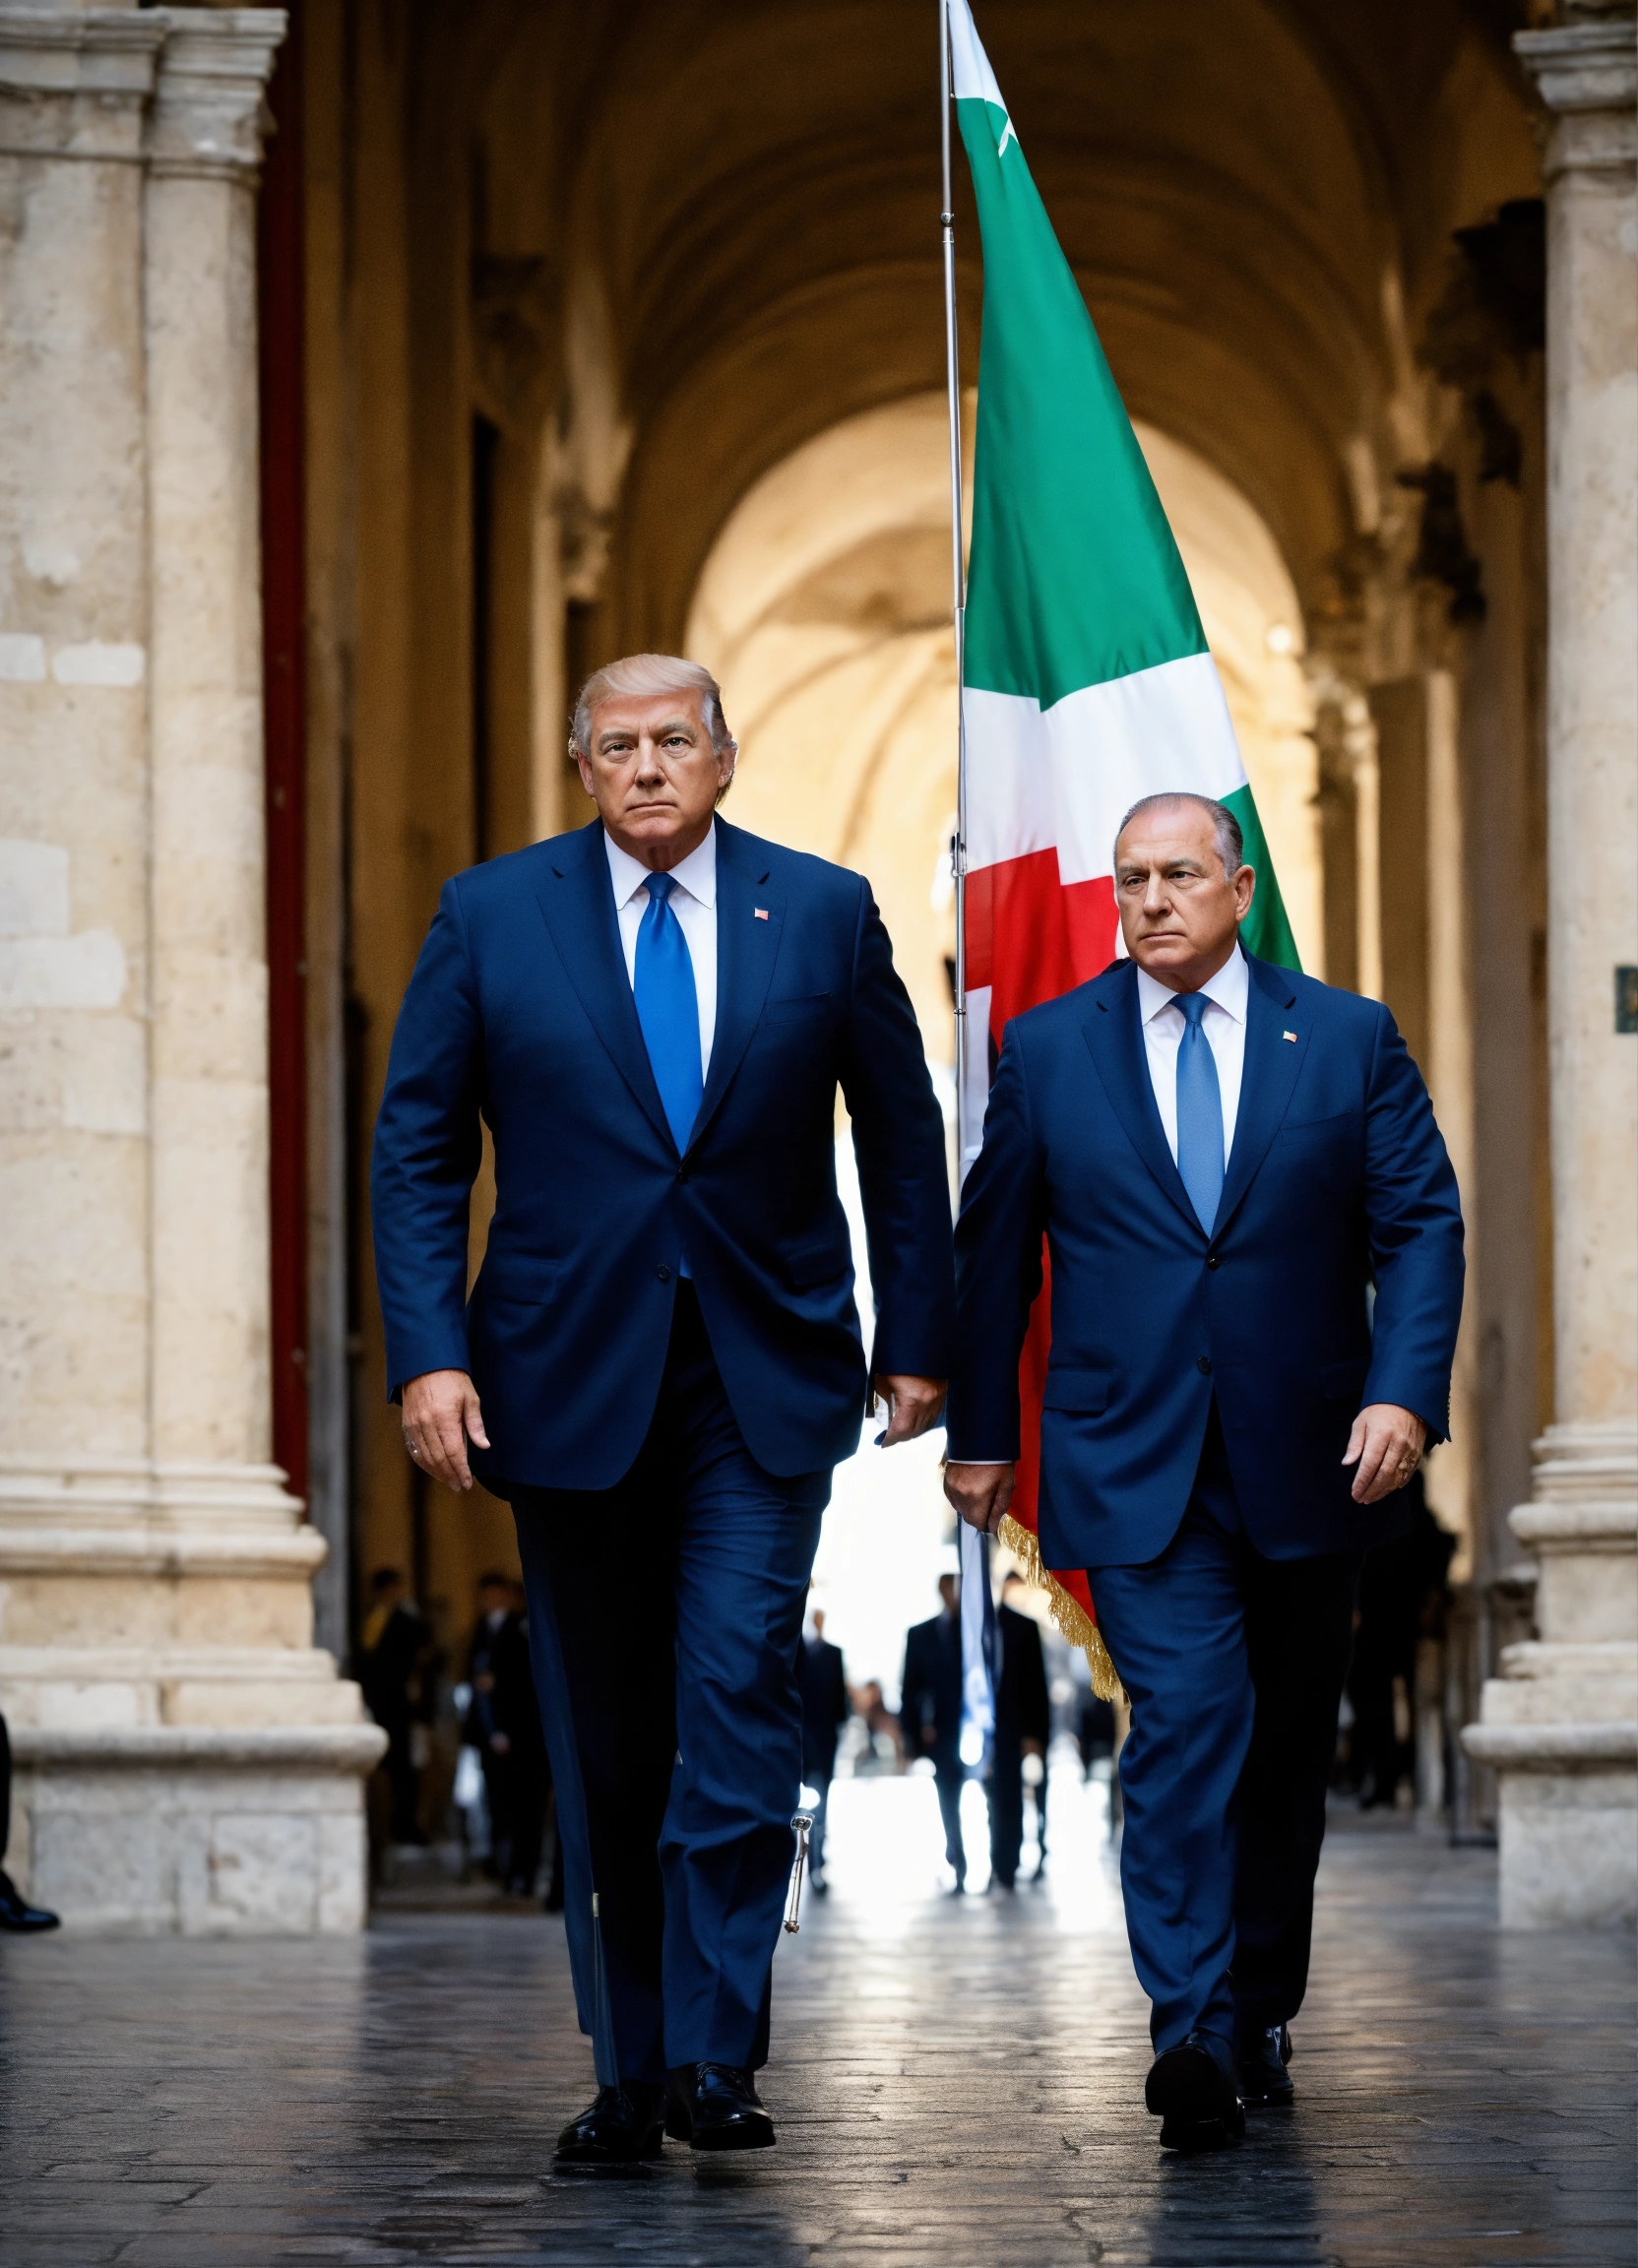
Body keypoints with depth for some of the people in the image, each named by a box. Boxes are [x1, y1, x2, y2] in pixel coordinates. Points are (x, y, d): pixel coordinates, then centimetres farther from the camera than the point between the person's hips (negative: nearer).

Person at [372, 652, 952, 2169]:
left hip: (767, 1381, -1)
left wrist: (918, 1336, 8)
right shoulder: (490, 916, 3)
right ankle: (627, 2072, 13)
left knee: (739, 1690, -15)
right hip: (569, 1384, 1)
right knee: (602, 1740, 5)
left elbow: (902, 1137, 11)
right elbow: (417, 1151, 2)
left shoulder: (824, 912, 4)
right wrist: (428, 1352, -8)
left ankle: (715, 2051, -13)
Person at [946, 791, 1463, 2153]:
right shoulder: (1047, 1050, 5)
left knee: (1286, 1749, 11)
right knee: (1185, 1721, -17)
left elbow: (1421, 1224, 2)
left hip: (1308, 1464, 2)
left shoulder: (1350, 1039, 5)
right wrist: (981, 1430, 8)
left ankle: (1260, 2016, 25)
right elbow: (994, 1250, 9)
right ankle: (1194, 2035, -22)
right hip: (1134, 1468, -2)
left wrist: (1405, 1391, -11)